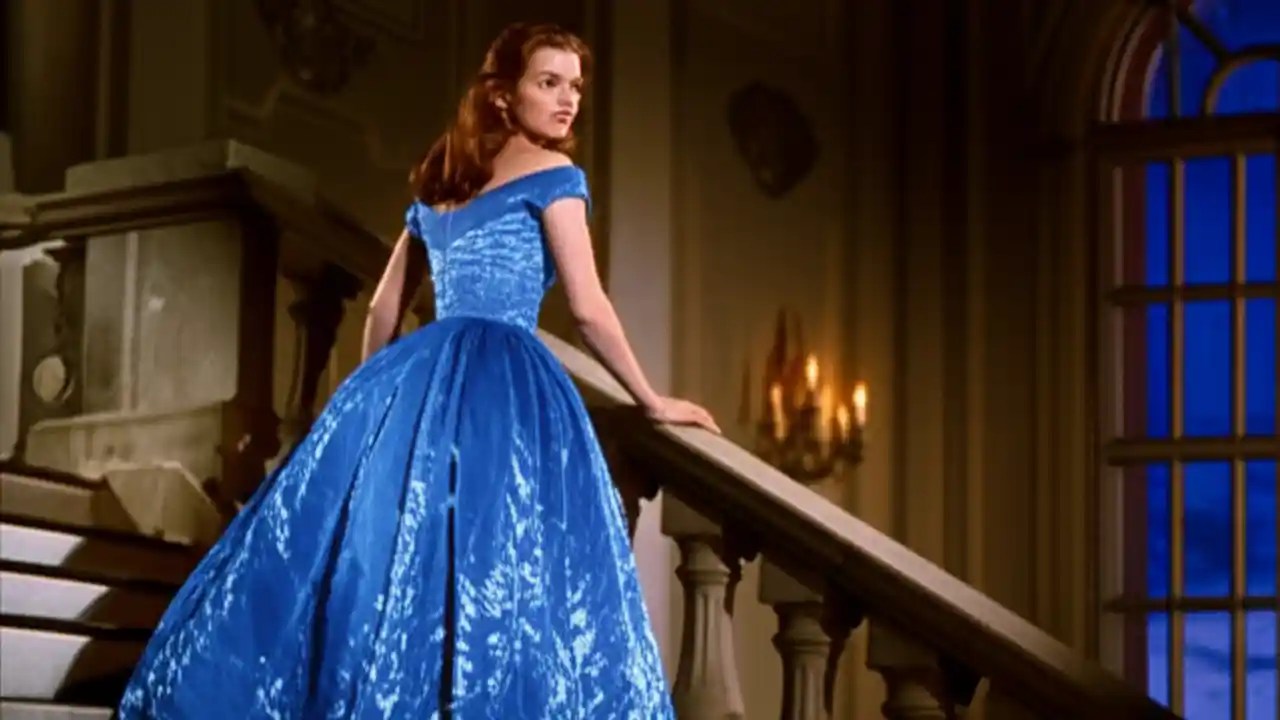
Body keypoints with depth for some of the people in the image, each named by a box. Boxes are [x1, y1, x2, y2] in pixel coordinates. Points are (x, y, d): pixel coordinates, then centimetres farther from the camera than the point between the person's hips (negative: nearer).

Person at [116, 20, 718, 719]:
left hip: (416, 376, 7)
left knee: (369, 557, 4)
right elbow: (588, 309, -3)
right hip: (504, 389, -7)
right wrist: (651, 401, 7)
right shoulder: (552, 175, 1)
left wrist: (379, 395, 37)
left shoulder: (437, 186, 21)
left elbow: (382, 310, 24)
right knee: (493, 579, -10)